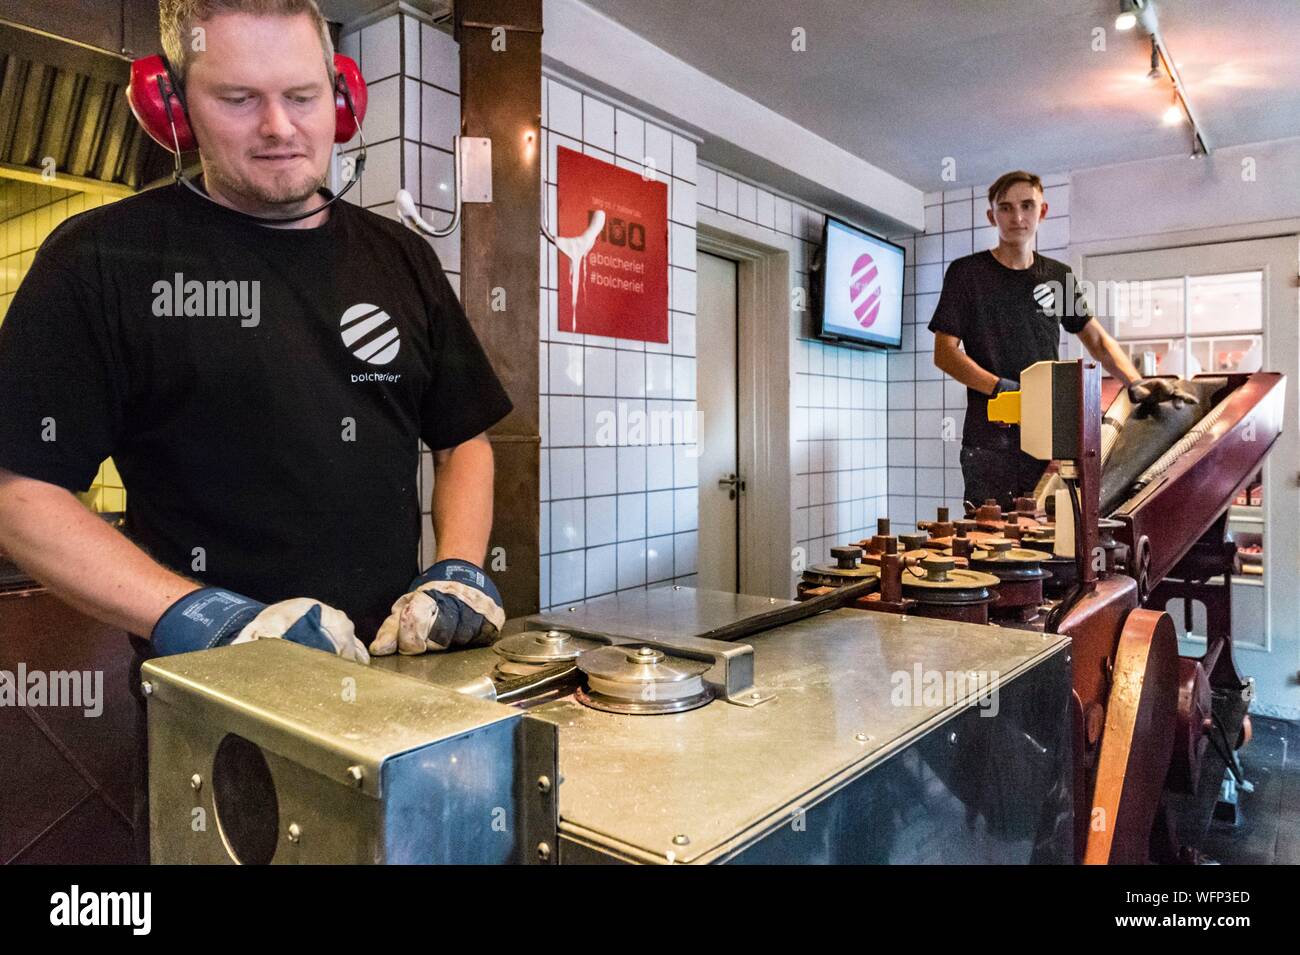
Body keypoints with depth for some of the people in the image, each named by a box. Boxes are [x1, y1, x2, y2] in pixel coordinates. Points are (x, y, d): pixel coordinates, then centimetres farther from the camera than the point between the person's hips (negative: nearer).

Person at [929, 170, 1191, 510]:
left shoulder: (1057, 276, 15)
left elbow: (1097, 340, 17)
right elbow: (945, 353, -4)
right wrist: (1002, 388, -17)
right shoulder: (966, 273, 3)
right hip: (991, 440, -3)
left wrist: (1136, 383, -1)